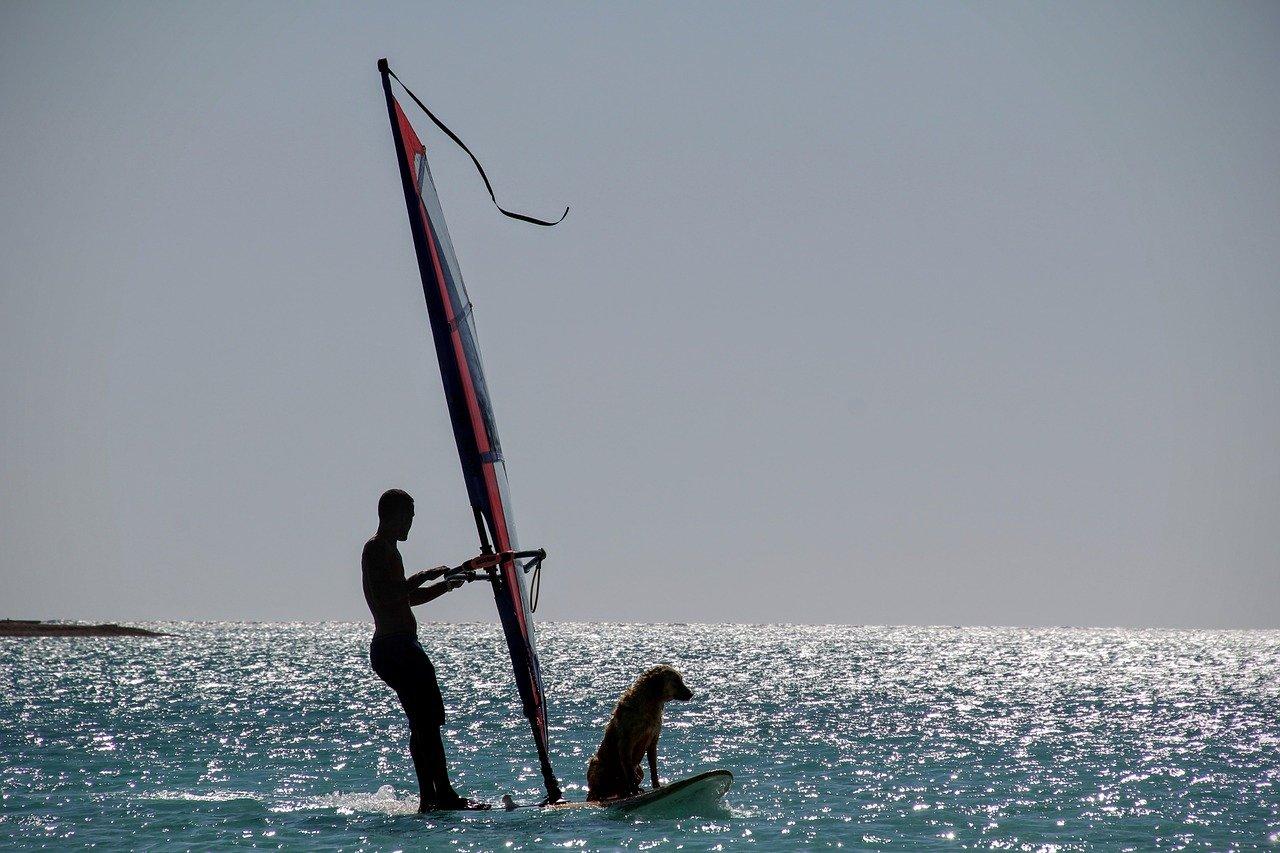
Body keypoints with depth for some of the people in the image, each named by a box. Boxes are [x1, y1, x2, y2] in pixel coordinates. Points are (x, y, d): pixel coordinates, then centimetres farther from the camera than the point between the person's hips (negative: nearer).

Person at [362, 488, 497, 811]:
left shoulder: (387, 550, 22)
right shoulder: (377, 549, -10)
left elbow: (407, 597, 32)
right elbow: (388, 594, -25)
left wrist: (447, 583, 25)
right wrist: (425, 576, -19)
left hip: (402, 648, 11)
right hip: (394, 648, -11)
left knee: (424, 723, 9)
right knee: (427, 722, -13)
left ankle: (429, 798, 9)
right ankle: (443, 794, -16)